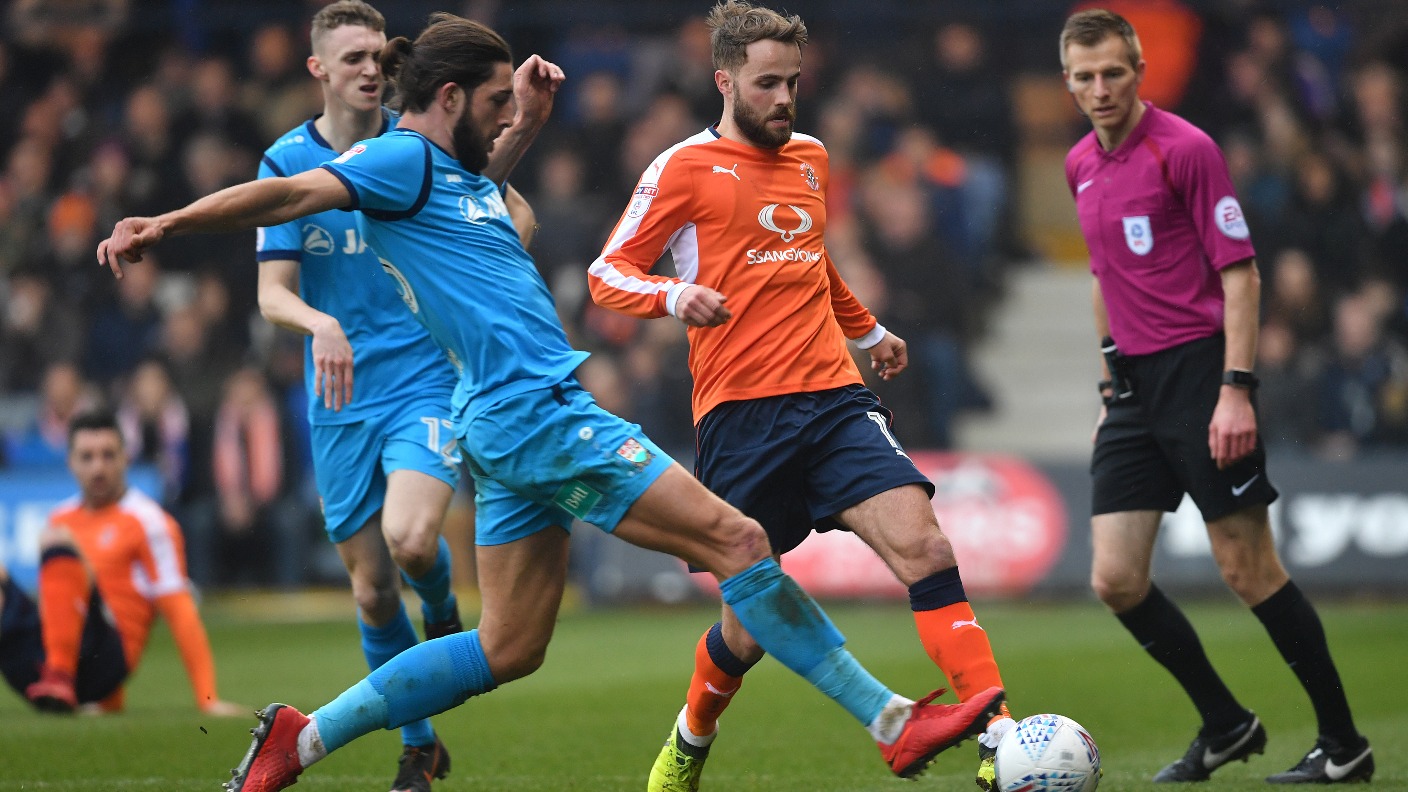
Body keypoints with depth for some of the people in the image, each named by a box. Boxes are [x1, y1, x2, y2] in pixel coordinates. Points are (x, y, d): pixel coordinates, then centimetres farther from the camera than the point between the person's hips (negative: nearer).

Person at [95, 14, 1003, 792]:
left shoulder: (455, 170, 18)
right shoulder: (405, 160, -8)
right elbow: (290, 194, -17)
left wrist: (529, 117, 24)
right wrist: (168, 225, -26)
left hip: (519, 427, 11)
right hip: (540, 412, -11)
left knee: (509, 649, 11)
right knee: (735, 539, -10)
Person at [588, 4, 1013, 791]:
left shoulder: (809, 157, 19)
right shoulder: (687, 167, 1)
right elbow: (607, 274, 0)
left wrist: (869, 332, 48)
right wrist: (674, 295, -20)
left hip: (834, 397, 4)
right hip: (742, 415, -4)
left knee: (923, 545, -18)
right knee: (751, 622, 2)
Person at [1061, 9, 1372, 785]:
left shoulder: (1184, 147, -9)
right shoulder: (1081, 165, 13)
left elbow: (1240, 273, -11)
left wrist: (1235, 390, -18)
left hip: (1198, 370, -7)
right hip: (1134, 386, 7)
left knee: (1249, 570, -5)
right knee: (1115, 579, -1)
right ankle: (1225, 726, 15)